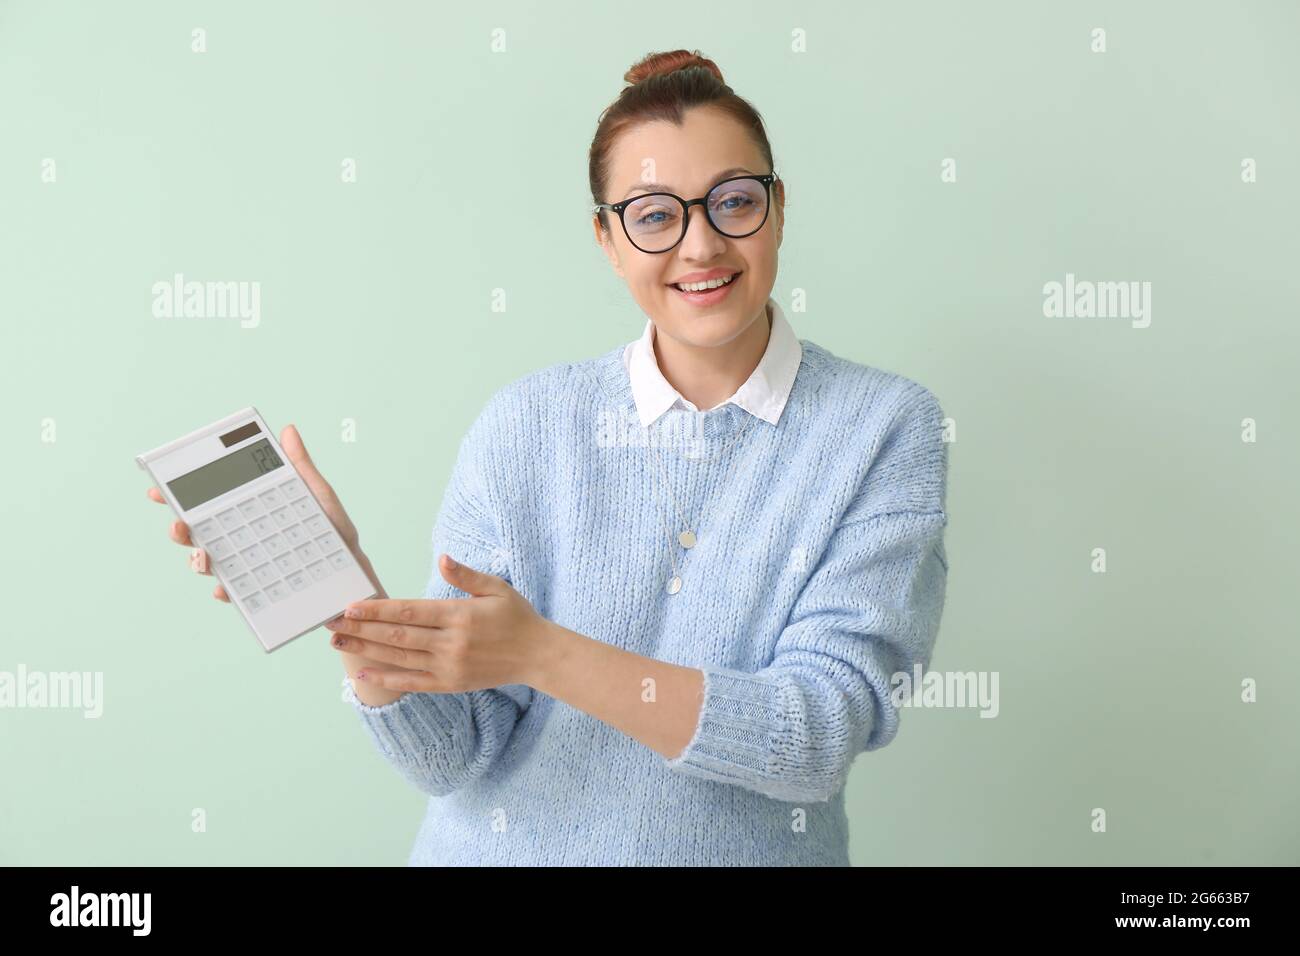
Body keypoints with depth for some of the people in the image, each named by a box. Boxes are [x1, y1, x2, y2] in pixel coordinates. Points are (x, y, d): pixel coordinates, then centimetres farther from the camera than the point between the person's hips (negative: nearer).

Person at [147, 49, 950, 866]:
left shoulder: (885, 430, -12)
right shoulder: (524, 426, -9)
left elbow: (823, 735, -21)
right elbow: (453, 758, -11)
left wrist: (540, 653, -30)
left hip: (750, 848, 0)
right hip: (507, 847, 1)